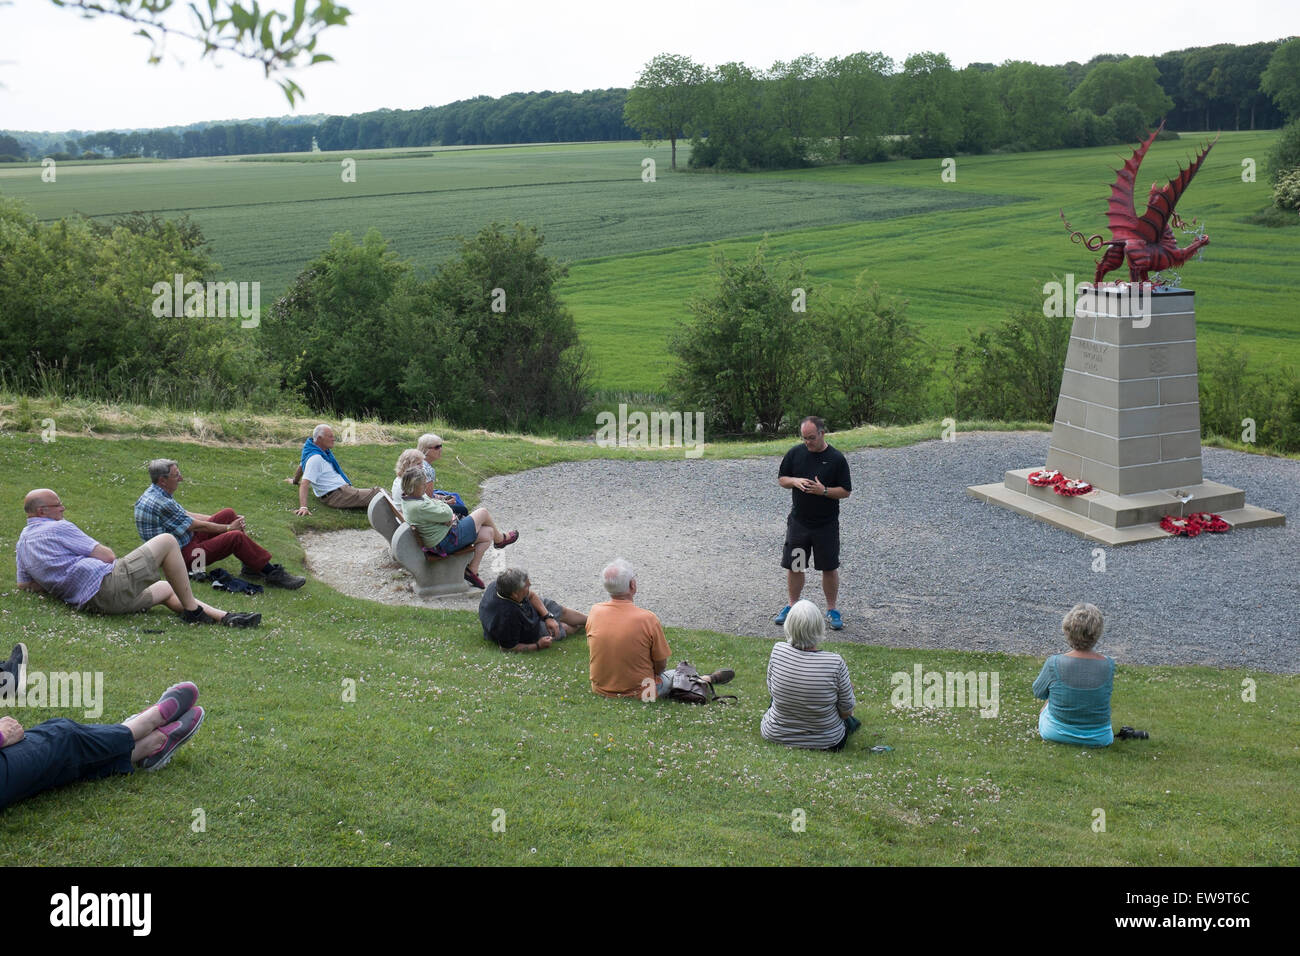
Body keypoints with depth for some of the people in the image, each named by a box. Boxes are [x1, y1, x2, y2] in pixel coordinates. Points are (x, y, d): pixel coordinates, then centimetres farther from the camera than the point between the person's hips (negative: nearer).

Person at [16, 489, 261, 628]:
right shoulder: (58, 528, -7)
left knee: (165, 589, 26)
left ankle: (226, 617, 14)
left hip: (89, 602, 10)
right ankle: (192, 611, -3)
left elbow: (25, 583, 30)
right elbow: (106, 555, -6)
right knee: (167, 541, -4)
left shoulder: (23, 542, 19)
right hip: (109, 585, -10)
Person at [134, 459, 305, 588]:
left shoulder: (154, 493, 8)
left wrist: (224, 520, 14)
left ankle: (251, 565, 4)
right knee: (236, 537, -25)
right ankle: (272, 574, -16)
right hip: (184, 555, -11)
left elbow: (186, 515, 17)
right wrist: (228, 527, -4)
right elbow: (197, 526, -17)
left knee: (228, 513, 7)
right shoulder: (161, 504, -25)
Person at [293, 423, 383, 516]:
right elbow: (304, 484, -27)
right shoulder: (315, 458, -20)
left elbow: (302, 465, 29)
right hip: (336, 495, -10)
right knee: (375, 494, -21)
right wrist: (303, 507, -38)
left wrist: (295, 480, 47)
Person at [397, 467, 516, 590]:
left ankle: (472, 570, 15)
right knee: (483, 512, 2)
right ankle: (500, 539, 30)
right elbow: (446, 514, -28)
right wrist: (440, 502, -9)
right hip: (447, 543, -11)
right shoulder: (419, 507, -32)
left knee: (488, 533, 12)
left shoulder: (408, 498, 1)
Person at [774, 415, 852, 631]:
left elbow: (845, 491, -5)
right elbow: (781, 479, 10)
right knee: (794, 566, 8)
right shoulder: (795, 453, 1)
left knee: (830, 568, 5)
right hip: (798, 522, 2)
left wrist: (824, 491, -22)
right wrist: (795, 481, -12)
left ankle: (831, 610, 18)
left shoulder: (836, 459, -7)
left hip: (826, 524, -2)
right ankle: (792, 606, 24)